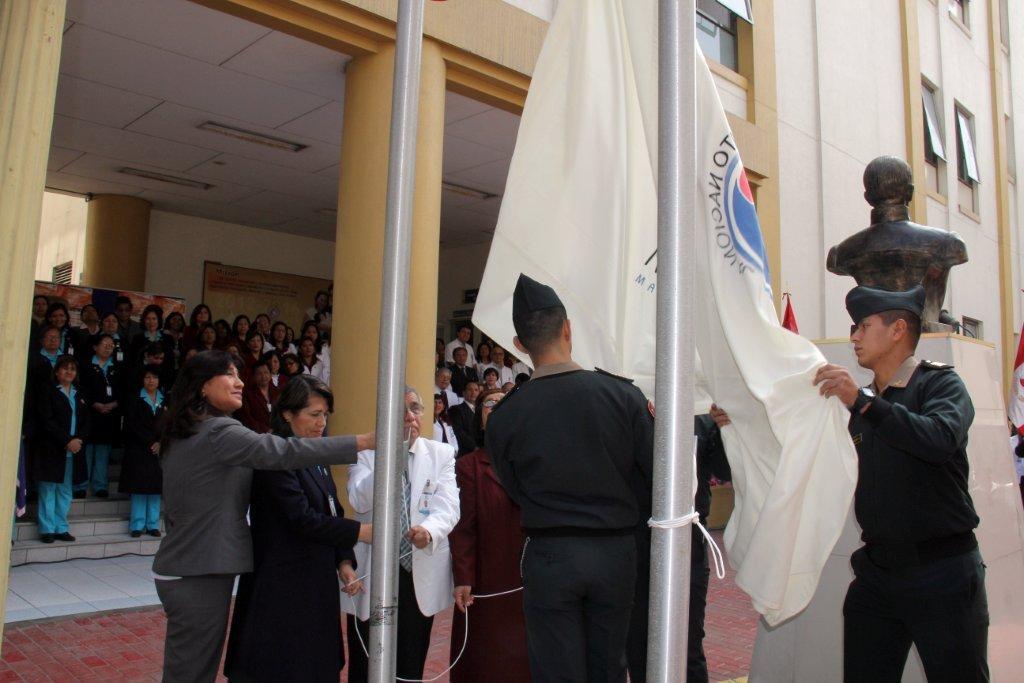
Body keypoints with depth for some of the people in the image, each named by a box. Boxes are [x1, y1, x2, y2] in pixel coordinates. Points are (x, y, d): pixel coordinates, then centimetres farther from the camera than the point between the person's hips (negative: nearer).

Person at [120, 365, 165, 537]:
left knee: (155, 486, 1)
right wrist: (149, 443, -9)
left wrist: (160, 443, -7)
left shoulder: (165, 400, 11)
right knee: (139, 487, -3)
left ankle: (153, 525, 5)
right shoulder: (135, 399, 4)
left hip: (159, 449, 2)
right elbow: (132, 425, -4)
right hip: (138, 449, -2)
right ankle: (137, 525, 2)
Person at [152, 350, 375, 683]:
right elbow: (282, 452, -30)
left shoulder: (180, 437, 14)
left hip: (181, 569, 10)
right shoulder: (218, 432, -17)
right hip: (197, 577, -9)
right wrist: (365, 441, -31)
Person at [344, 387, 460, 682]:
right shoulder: (365, 453, 0)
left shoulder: (442, 454, 3)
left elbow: (448, 506, -9)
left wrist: (429, 530, -30)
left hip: (422, 578, 1)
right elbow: (359, 501, -14)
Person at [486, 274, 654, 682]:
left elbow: (517, 494, 0)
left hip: (549, 556, -1)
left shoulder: (503, 418, -10)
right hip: (616, 550, 2)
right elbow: (652, 474, -4)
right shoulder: (623, 395, -10)